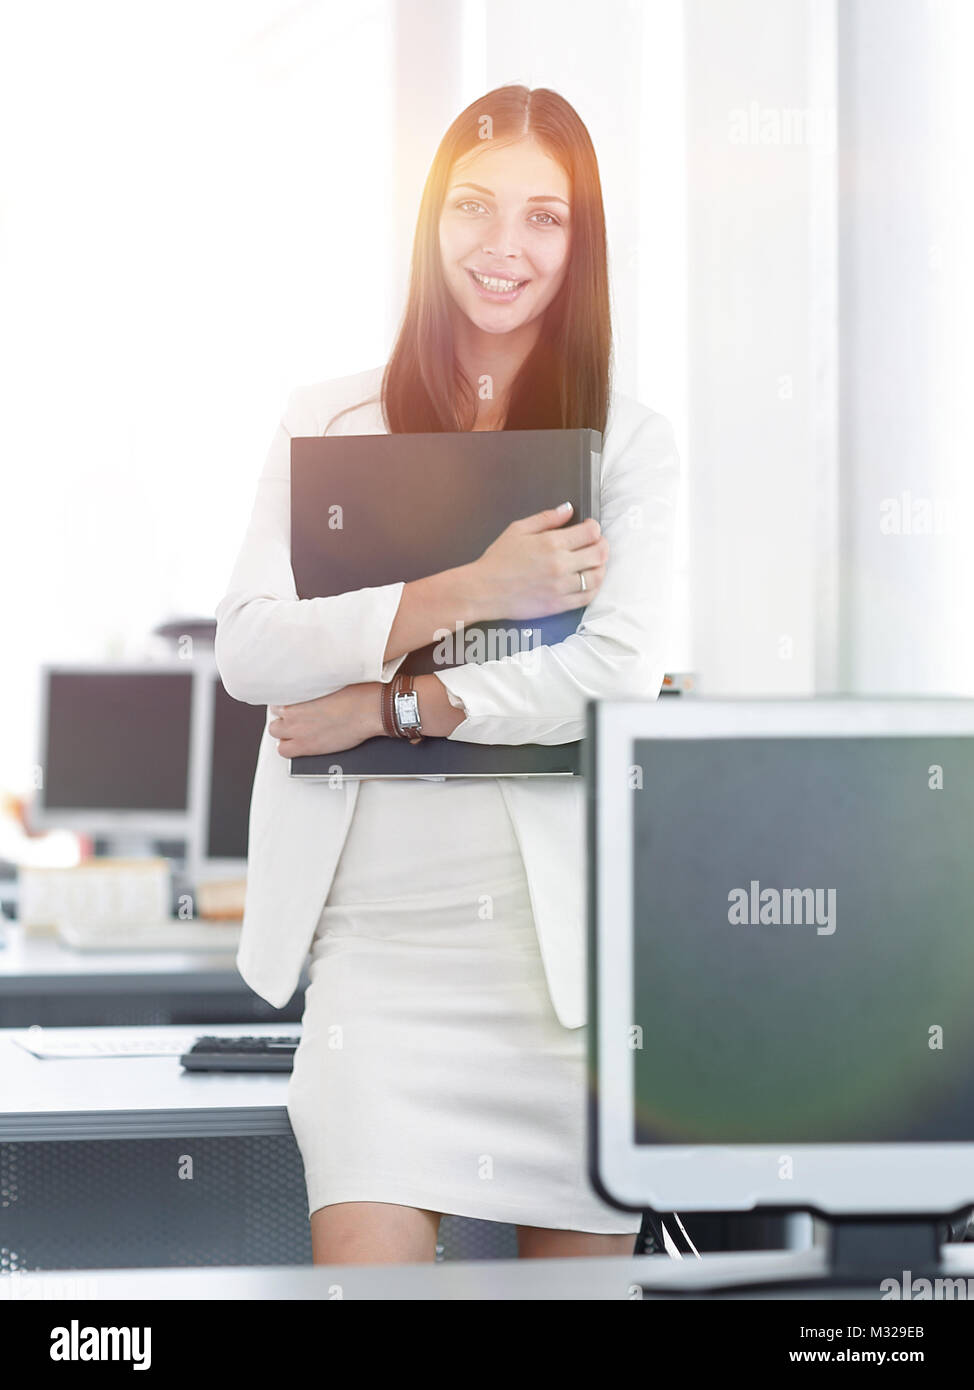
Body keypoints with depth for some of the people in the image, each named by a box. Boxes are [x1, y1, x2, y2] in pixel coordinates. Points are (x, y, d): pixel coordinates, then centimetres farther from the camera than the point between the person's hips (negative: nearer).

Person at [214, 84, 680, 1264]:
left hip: (566, 925, 0)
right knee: (366, 1262, -13)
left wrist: (396, 706, -9)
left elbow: (622, 670, -6)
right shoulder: (330, 423, 12)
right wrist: (472, 591, -9)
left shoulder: (628, 443, 9)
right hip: (378, 924, 0)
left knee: (584, 1262, 0)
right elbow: (246, 649, 0)